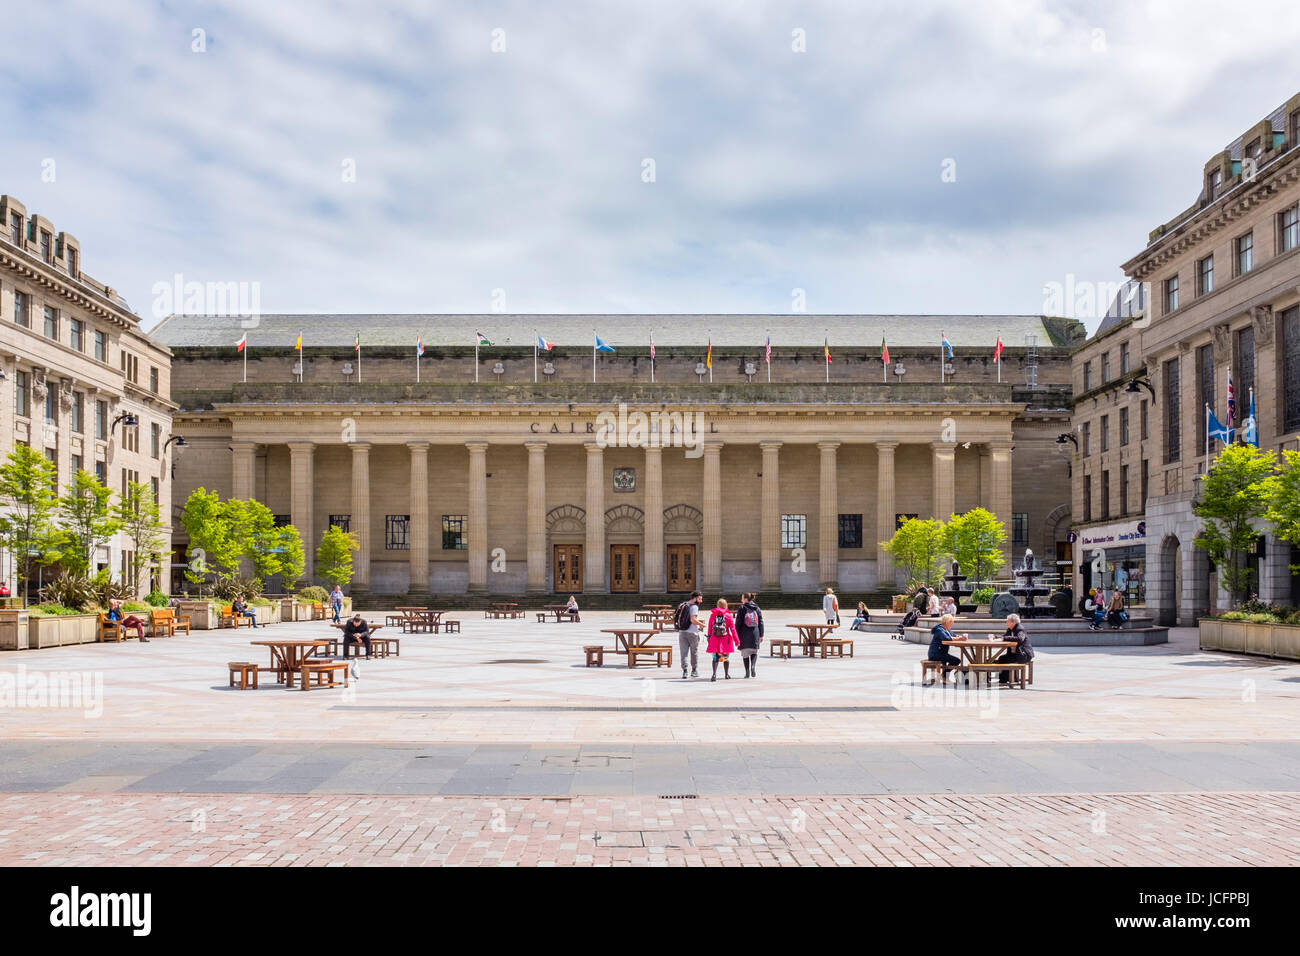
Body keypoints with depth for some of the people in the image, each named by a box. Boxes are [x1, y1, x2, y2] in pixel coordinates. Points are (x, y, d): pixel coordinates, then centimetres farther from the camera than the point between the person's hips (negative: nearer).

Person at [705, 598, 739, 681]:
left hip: (715, 639, 1)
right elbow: (733, 629, -2)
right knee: (726, 657, 16)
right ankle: (726, 674, 29)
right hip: (725, 639, -1)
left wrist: (709, 637, 16)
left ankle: (714, 674, -19)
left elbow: (709, 628, 5)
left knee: (715, 658, 1)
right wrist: (736, 640, 5)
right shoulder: (728, 616, -4)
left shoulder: (712, 615, 1)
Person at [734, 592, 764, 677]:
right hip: (755, 633, 3)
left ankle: (747, 672, 2)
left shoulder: (742, 608, -4)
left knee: (745, 653, 6)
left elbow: (738, 623, -6)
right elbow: (760, 622, 9)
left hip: (744, 634, -3)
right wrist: (761, 635, 14)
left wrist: (736, 635, -1)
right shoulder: (757, 608, 8)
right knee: (754, 652, 13)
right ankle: (753, 665, -13)